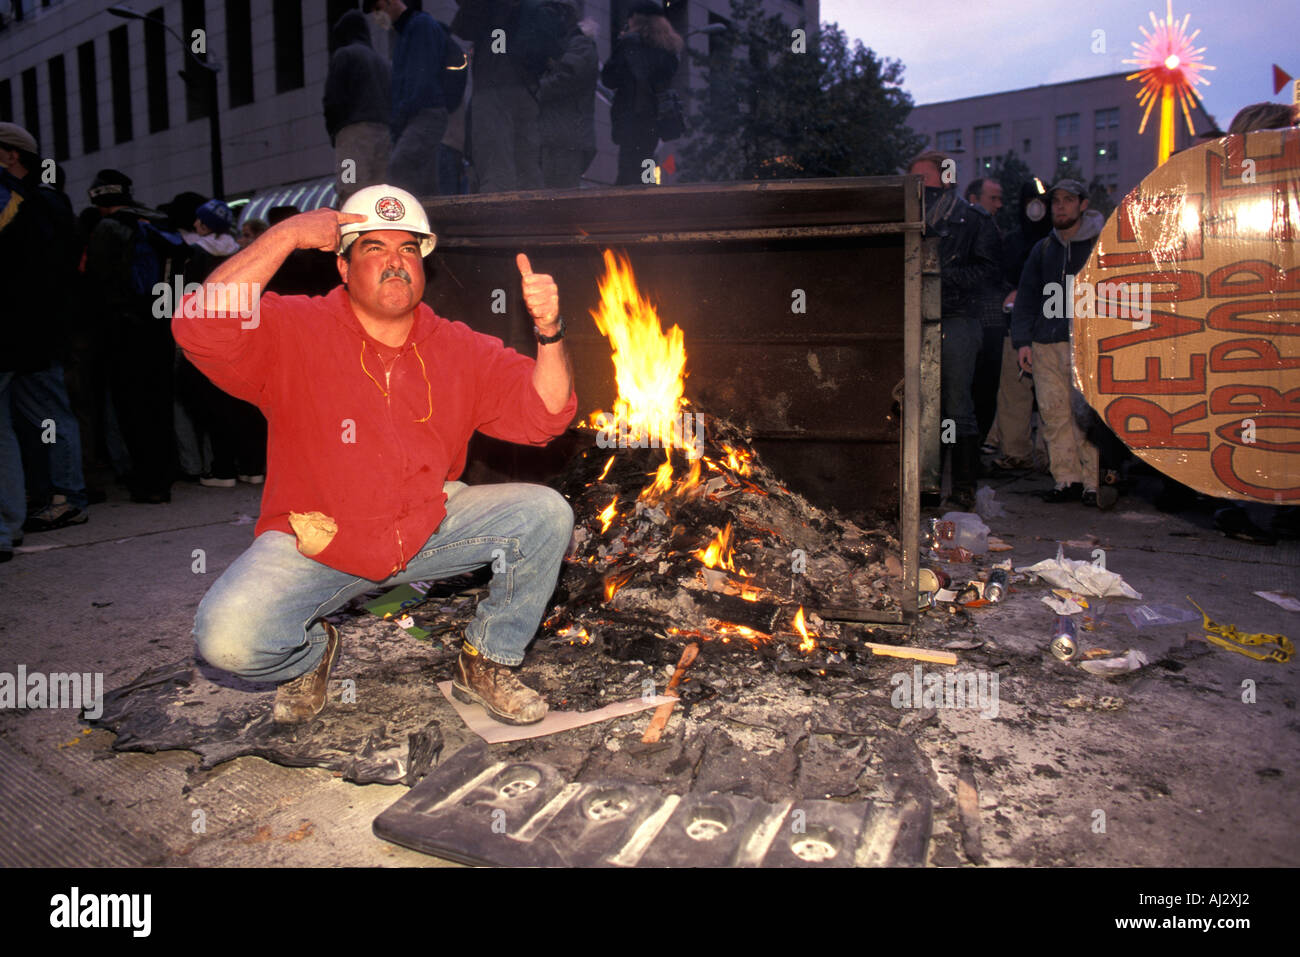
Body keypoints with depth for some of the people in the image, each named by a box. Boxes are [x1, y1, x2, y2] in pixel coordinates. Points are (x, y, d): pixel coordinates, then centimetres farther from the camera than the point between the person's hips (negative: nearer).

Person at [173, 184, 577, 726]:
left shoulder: (460, 350, 1)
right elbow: (200, 328, -26)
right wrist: (286, 236, -24)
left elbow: (543, 416, -5)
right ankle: (311, 652, 13)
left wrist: (550, 332, -23)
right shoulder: (294, 331, -7)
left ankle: (486, 663, 4)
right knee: (226, 640, -27)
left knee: (545, 513, -16)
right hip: (312, 541, -2)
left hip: (429, 531, 3)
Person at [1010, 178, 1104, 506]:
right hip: (1045, 343, 4)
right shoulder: (1043, 248, 18)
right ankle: (1067, 480, 9)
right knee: (1053, 412, 1)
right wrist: (1022, 340, 10)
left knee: (1088, 413, -8)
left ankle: (1093, 482, 0)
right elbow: (1027, 295, 19)